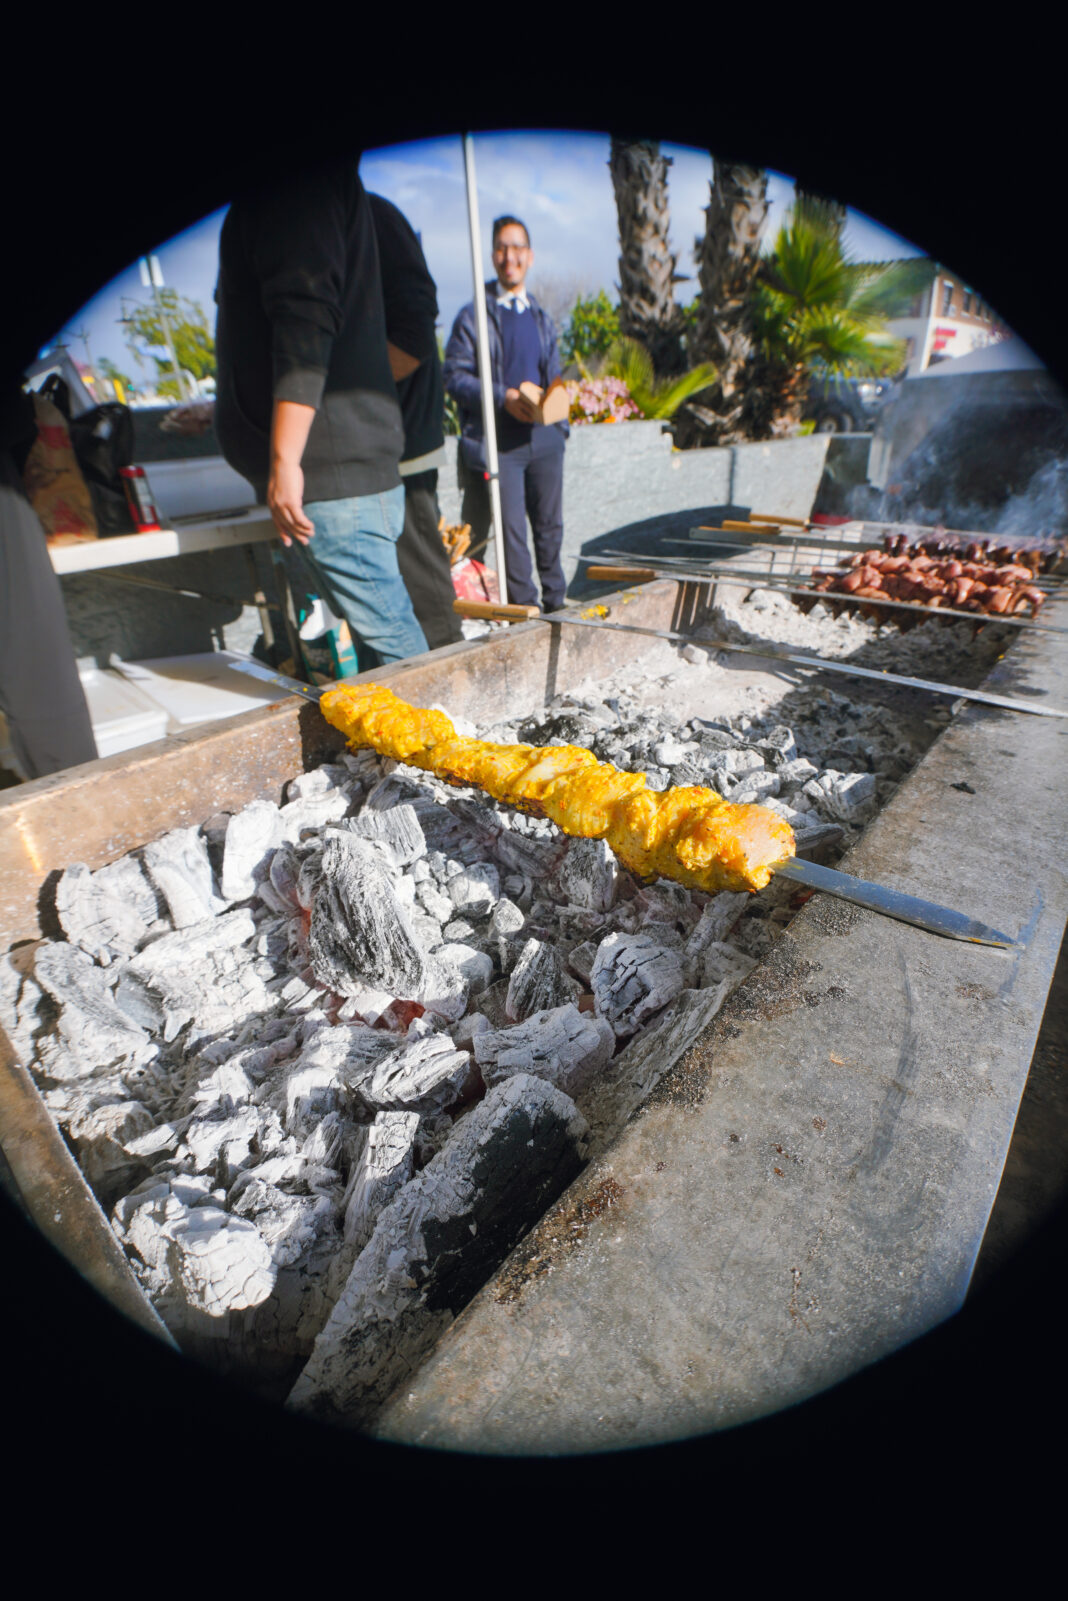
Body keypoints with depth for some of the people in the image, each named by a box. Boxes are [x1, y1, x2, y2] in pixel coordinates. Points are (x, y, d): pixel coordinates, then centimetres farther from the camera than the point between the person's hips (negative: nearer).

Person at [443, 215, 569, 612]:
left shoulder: (541, 317, 20)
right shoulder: (474, 315, 3)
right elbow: (454, 375, -4)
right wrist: (503, 398, -18)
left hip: (544, 436, 5)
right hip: (499, 441, -5)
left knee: (550, 525, 8)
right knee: (511, 530, -5)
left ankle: (556, 605, 20)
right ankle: (526, 609, 5)